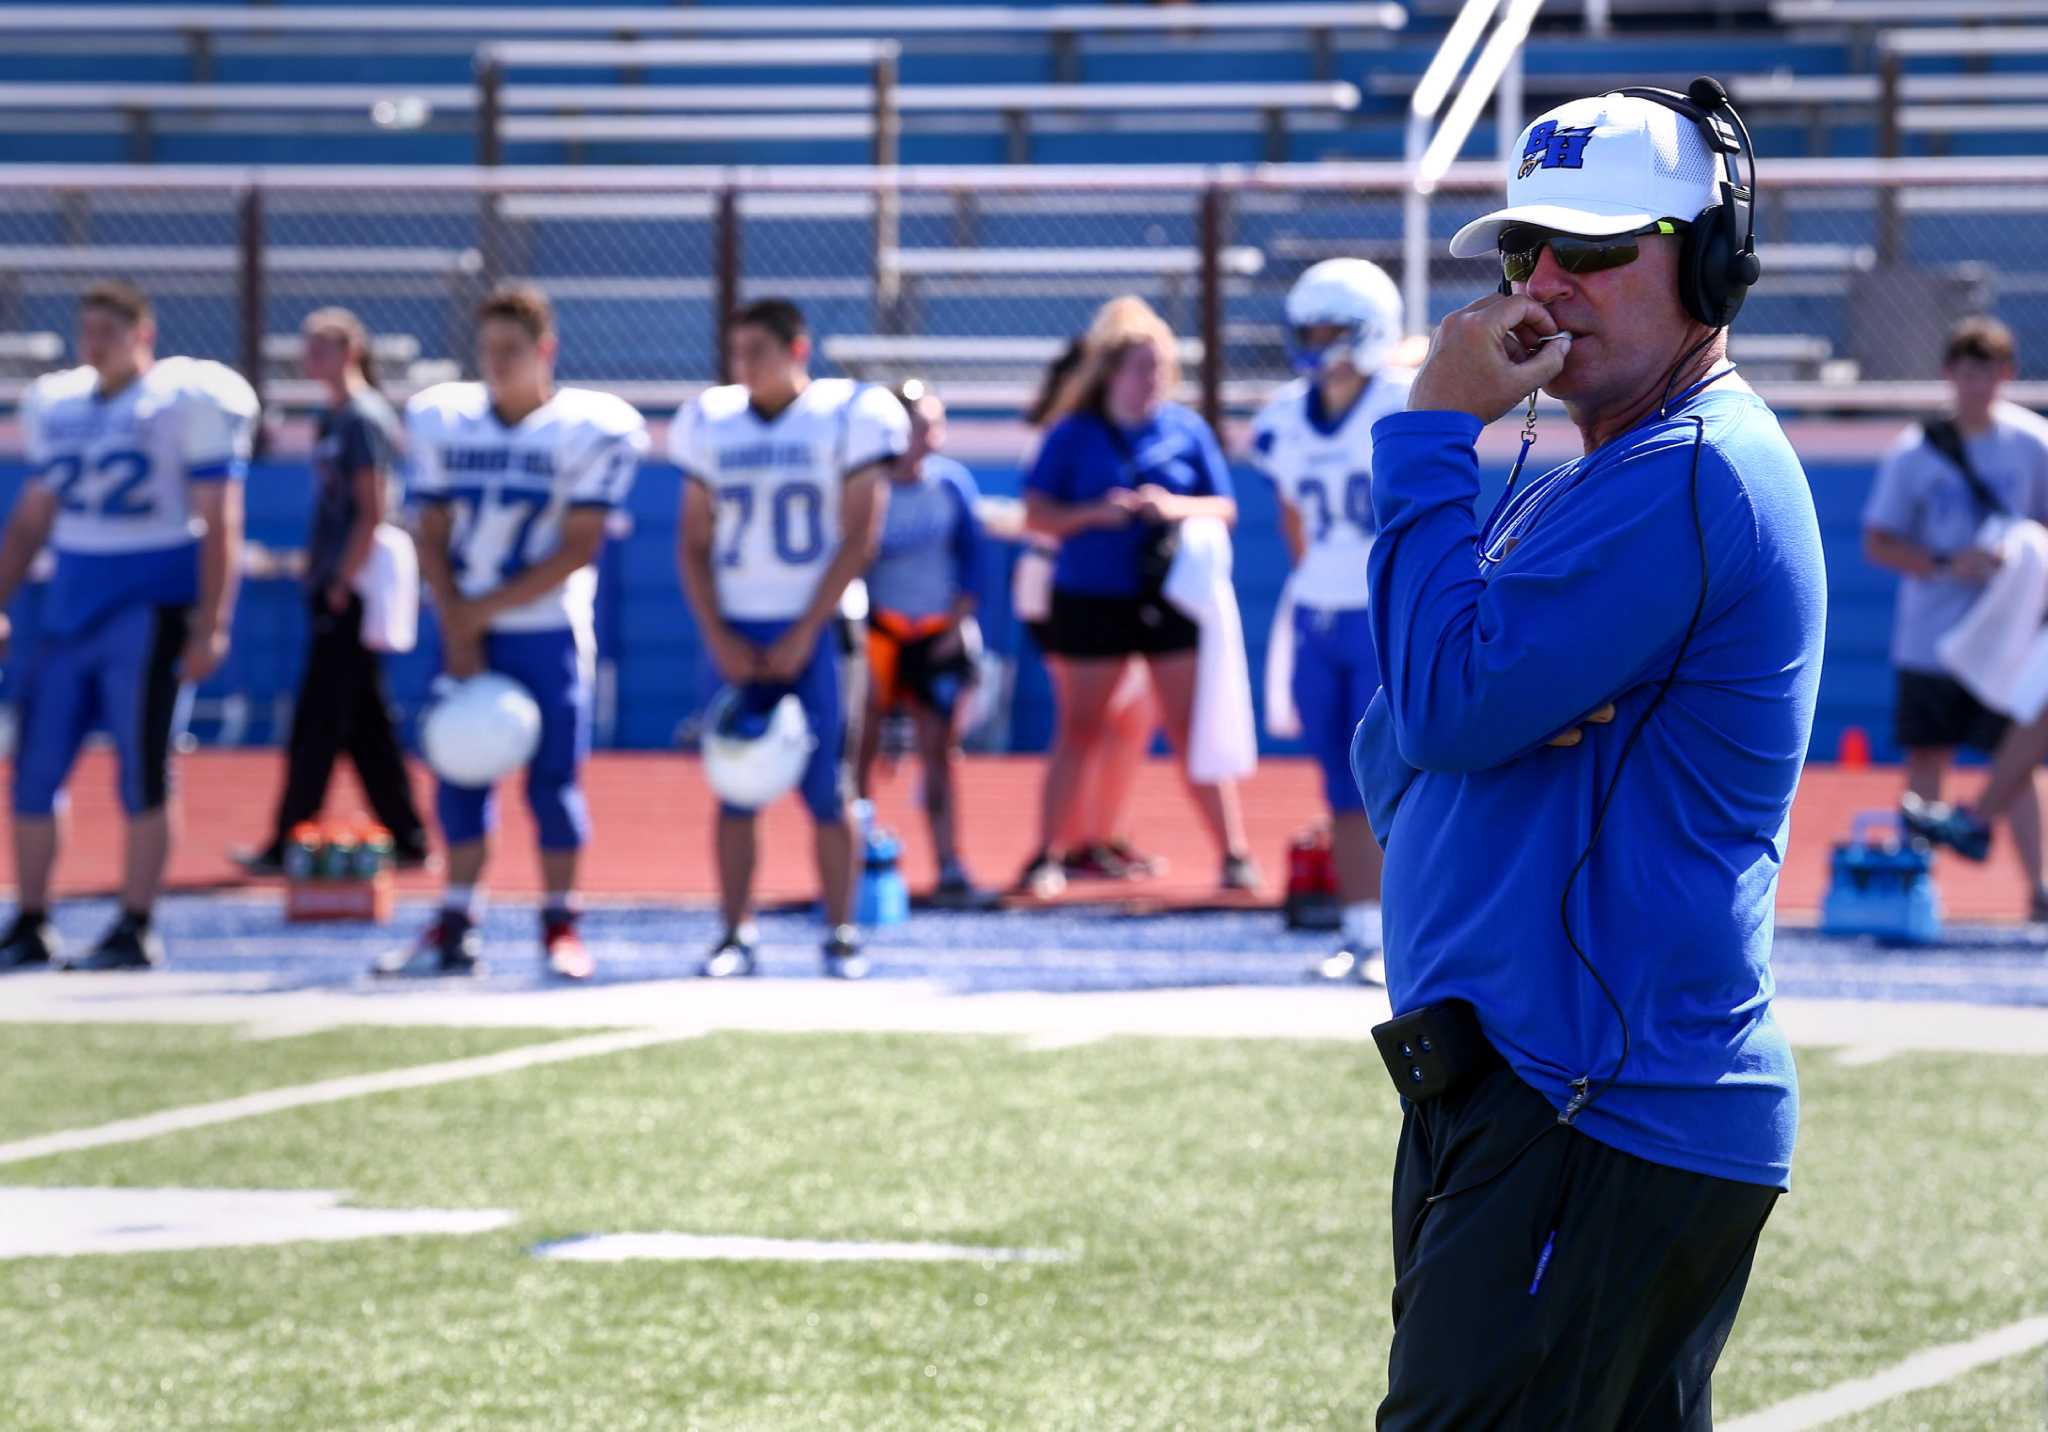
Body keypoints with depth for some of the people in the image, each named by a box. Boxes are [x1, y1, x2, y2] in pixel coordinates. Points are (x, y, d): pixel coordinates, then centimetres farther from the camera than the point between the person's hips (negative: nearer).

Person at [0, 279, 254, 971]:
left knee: (143, 773, -3)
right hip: (71, 606, 6)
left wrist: (210, 626, -12)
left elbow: (218, 523, -7)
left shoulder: (187, 403, -6)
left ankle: (136, 931, 4)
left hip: (151, 608, -6)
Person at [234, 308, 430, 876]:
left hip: (351, 596, -10)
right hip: (334, 590, 10)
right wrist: (317, 571, 17)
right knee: (366, 723, 11)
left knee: (318, 723, -6)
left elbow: (373, 514, -17)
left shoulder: (364, 420, -13)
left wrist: (342, 584, -17)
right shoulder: (333, 419, 15)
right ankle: (409, 842, 15)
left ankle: (288, 846, -3)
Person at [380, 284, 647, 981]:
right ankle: (456, 928, 9)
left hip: (549, 629, -4)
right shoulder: (441, 420, 4)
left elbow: (578, 549, -11)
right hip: (466, 630, 4)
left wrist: (485, 608, -12)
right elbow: (433, 537, 6)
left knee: (553, 779, -4)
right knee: (460, 778, 3)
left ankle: (560, 926, 4)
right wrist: (456, 629, -6)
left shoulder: (591, 430, -8)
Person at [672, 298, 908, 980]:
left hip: (813, 629, -3)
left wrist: (803, 634, -10)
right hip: (736, 633, 3)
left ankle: (841, 935, 3)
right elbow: (695, 545, 11)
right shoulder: (711, 425, 8)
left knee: (825, 788, -4)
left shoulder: (848, 418, -3)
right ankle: (736, 934, 5)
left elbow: (859, 540, -6)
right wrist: (718, 638, -2)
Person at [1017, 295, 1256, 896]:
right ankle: (1045, 856, 12)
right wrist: (1095, 513, -18)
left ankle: (1235, 853, 3)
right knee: (1077, 730, 4)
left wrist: (1176, 507, -14)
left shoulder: (1188, 431, 5)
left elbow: (1225, 509, 6)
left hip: (1172, 602, 1)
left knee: (1193, 731, 0)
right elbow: (1037, 513, -2)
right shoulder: (1073, 435, 0)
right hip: (1090, 600, -1)